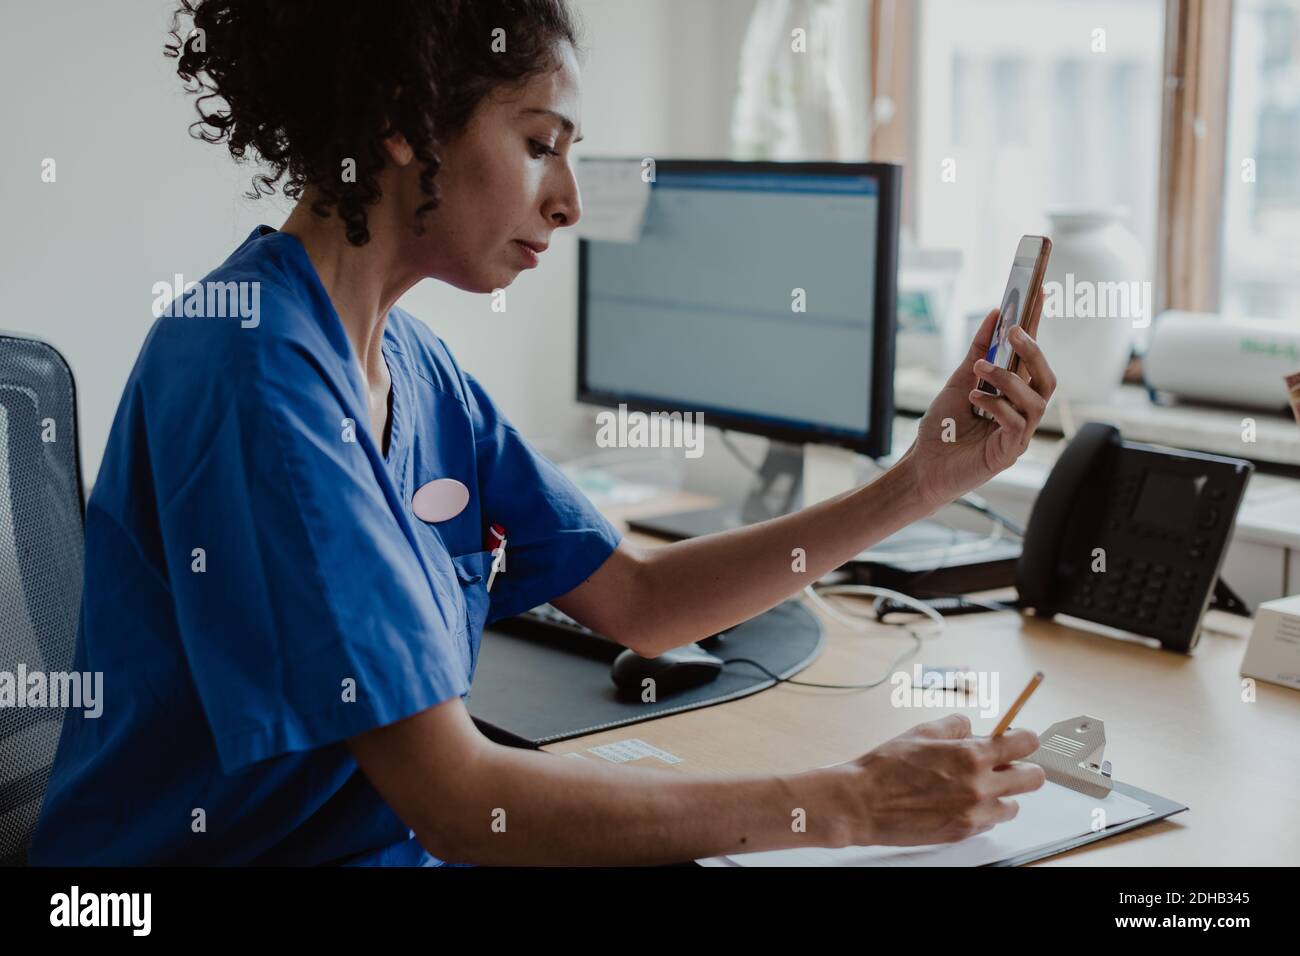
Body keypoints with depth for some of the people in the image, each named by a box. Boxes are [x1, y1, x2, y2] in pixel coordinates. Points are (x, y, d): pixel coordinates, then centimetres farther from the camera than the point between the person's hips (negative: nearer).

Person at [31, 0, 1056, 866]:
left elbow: (636, 600, 6)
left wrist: (921, 480, -1)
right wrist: (847, 803, -21)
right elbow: (457, 801, -25)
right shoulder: (256, 377, -22)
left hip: (395, 841, 7)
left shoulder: (415, 364, 4)